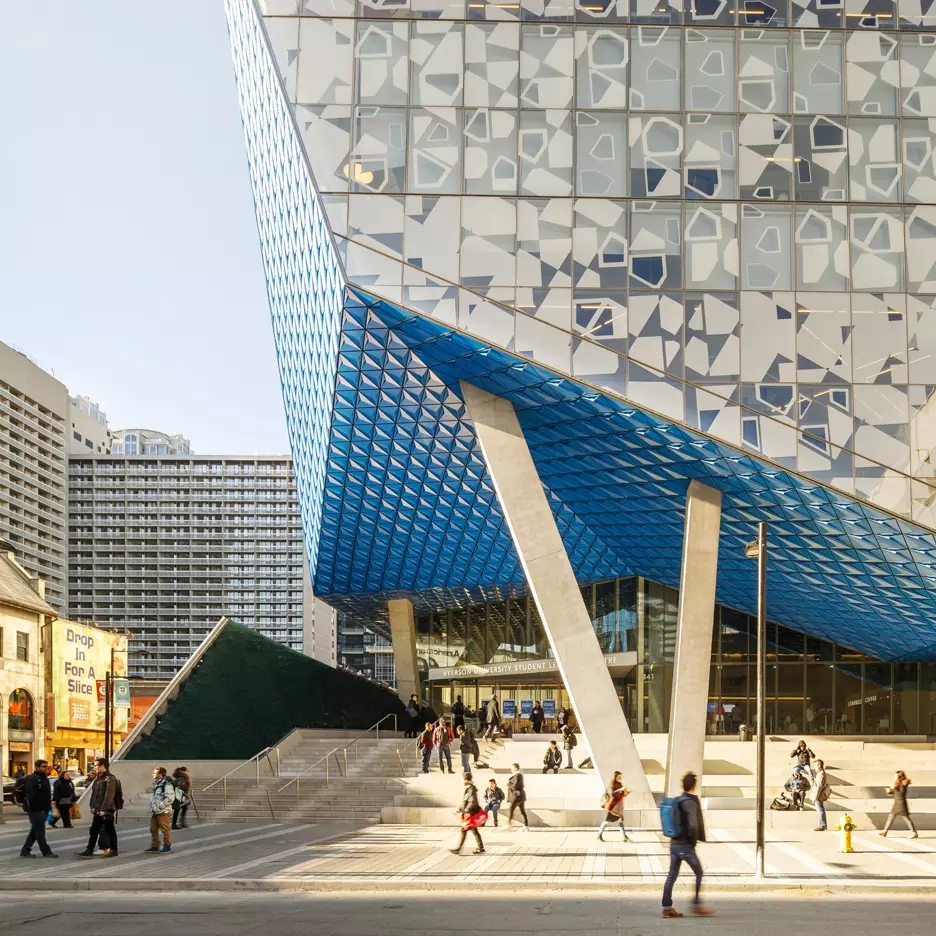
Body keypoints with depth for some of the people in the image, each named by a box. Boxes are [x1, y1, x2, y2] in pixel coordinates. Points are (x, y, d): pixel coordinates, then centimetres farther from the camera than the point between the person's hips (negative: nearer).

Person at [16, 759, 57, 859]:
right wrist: (34, 808, -25)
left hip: (43, 809, 10)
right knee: (40, 832, -5)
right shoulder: (32, 779, -14)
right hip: (35, 810, -10)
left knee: (35, 831, 13)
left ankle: (25, 851, 19)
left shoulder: (44, 778, 18)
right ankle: (46, 852, -3)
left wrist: (48, 807, 16)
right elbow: (31, 796, -23)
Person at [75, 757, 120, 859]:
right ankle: (89, 850, 6)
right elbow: (94, 793, 17)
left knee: (109, 830, 1)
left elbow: (109, 795, -20)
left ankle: (114, 851, 11)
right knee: (93, 830, 5)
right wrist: (92, 806, 10)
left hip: (107, 810, -9)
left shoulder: (110, 779, -14)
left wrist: (104, 809, -23)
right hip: (97, 810, 9)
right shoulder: (97, 778, 14)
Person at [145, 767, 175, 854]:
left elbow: (170, 798, -22)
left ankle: (167, 846, 9)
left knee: (165, 829, -1)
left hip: (163, 812, -9)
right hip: (155, 811, 9)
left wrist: (159, 806, -22)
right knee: (153, 829, 13)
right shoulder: (156, 784, 14)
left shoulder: (167, 784, -16)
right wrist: (152, 806, 13)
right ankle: (154, 846, 22)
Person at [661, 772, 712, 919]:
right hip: (685, 845, -8)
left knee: (672, 875, 8)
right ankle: (696, 905, 4)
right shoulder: (690, 803, -15)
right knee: (699, 873, 5)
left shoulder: (677, 801, 11)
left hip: (674, 844, 8)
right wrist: (694, 841, -12)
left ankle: (667, 908, 8)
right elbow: (693, 825, -26)